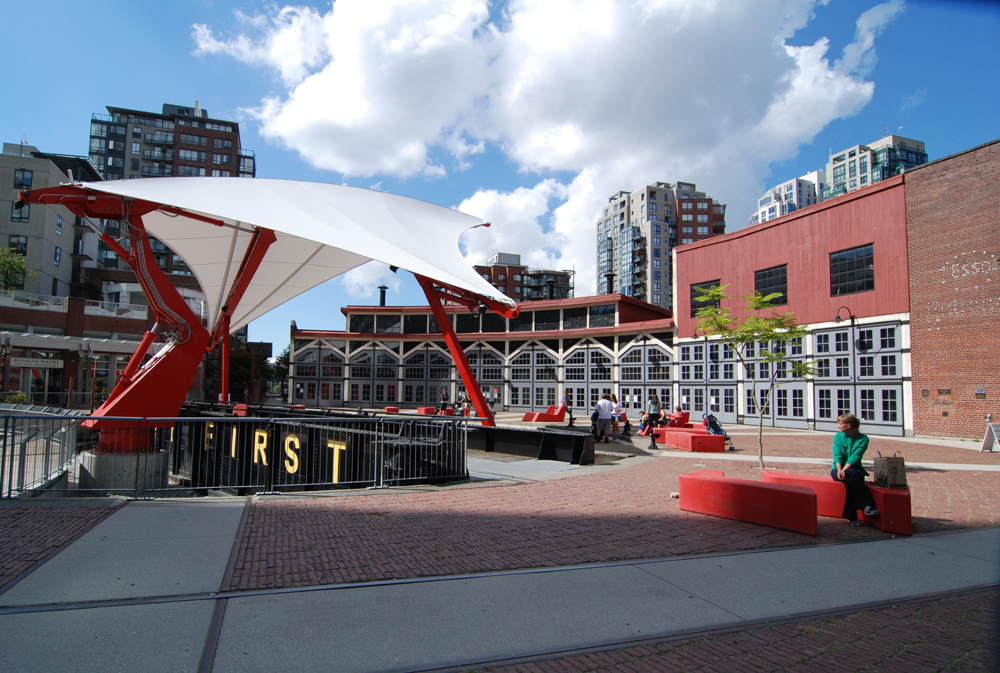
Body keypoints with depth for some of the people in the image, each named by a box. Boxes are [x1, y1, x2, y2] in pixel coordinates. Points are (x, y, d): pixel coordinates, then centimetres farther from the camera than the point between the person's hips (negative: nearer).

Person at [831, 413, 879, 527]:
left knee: (851, 481, -35)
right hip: (838, 469, 1)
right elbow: (837, 455, -6)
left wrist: (844, 470, -28)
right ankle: (866, 505, -37)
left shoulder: (863, 439, -1)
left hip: (854, 469, -1)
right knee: (852, 474, -34)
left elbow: (855, 457, -14)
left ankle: (851, 516, -32)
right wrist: (839, 470, -25)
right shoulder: (838, 437, 6)